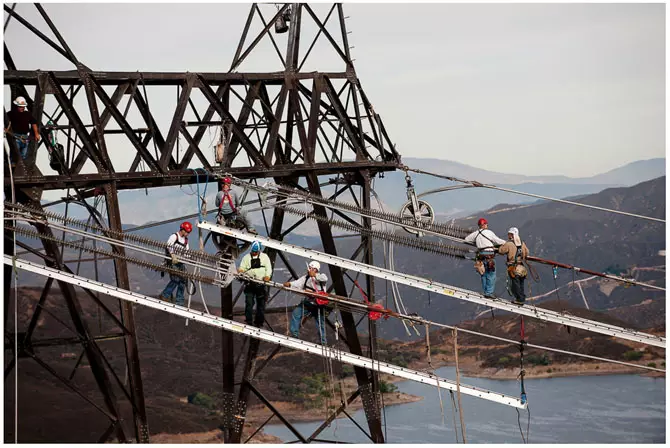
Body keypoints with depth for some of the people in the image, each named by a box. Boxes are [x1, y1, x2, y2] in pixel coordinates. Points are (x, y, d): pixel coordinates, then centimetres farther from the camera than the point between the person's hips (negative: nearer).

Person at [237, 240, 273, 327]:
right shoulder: (246, 257, 12)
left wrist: (267, 276, -16)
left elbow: (268, 268, 4)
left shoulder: (264, 257, 12)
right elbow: (242, 267, 8)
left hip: (261, 283, 1)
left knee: (261, 303, 4)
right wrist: (241, 270, -17)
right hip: (249, 284, 0)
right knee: (249, 303, -7)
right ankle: (249, 322, -3)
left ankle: (259, 322, 13)